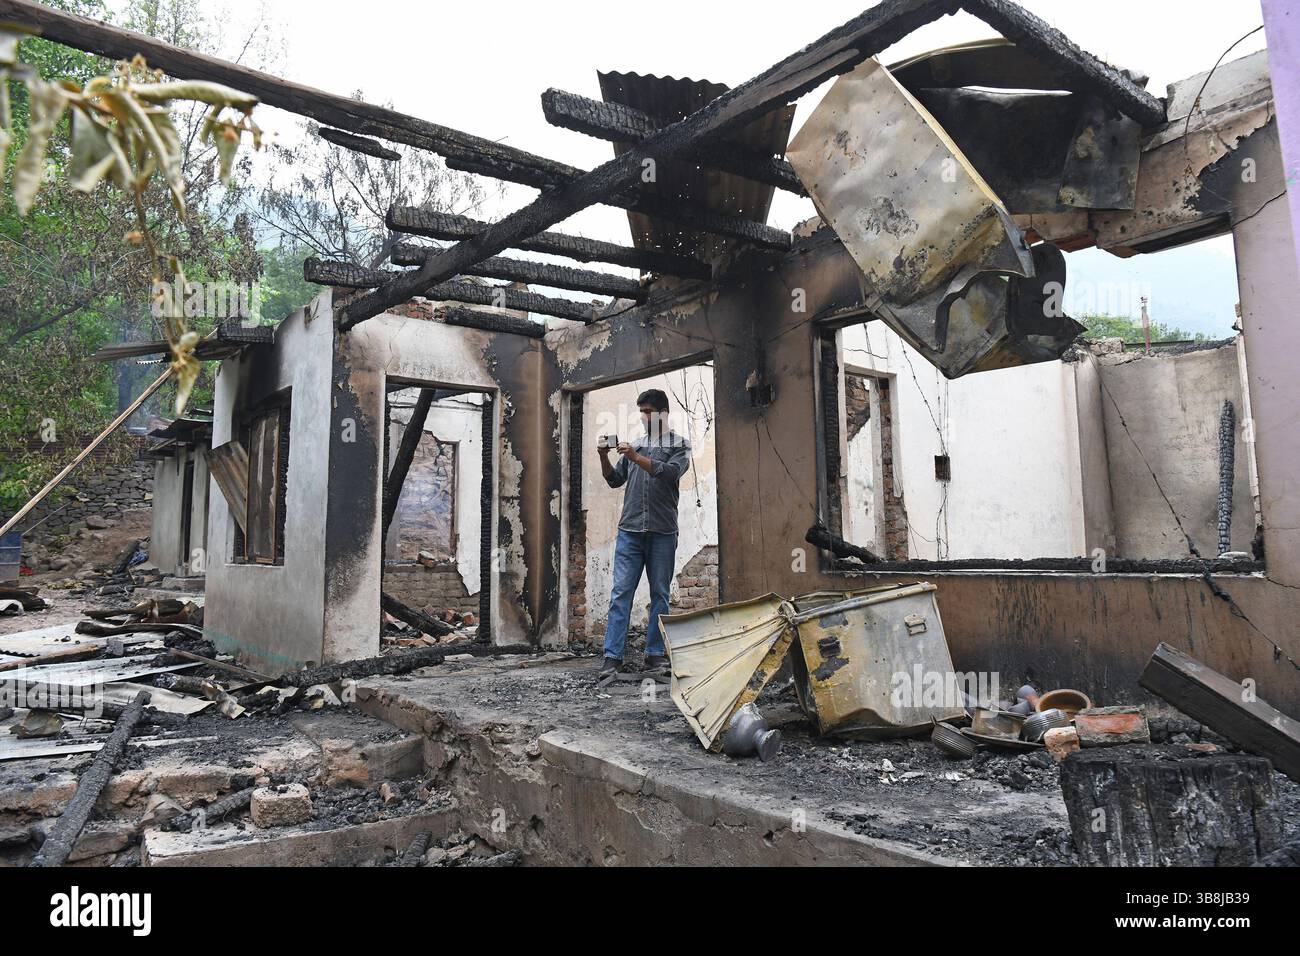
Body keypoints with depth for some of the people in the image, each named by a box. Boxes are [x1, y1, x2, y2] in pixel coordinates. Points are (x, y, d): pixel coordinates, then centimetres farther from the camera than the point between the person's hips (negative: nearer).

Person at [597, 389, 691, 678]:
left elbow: (670, 472, -11)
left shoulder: (679, 445, 7)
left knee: (660, 594, 4)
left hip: (662, 532, -2)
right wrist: (604, 459, 0)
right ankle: (613, 657, -3)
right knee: (621, 593, -4)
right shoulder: (634, 444, 18)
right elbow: (615, 480, 17)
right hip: (629, 530, 2)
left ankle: (655, 654, 12)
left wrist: (636, 457, -18)